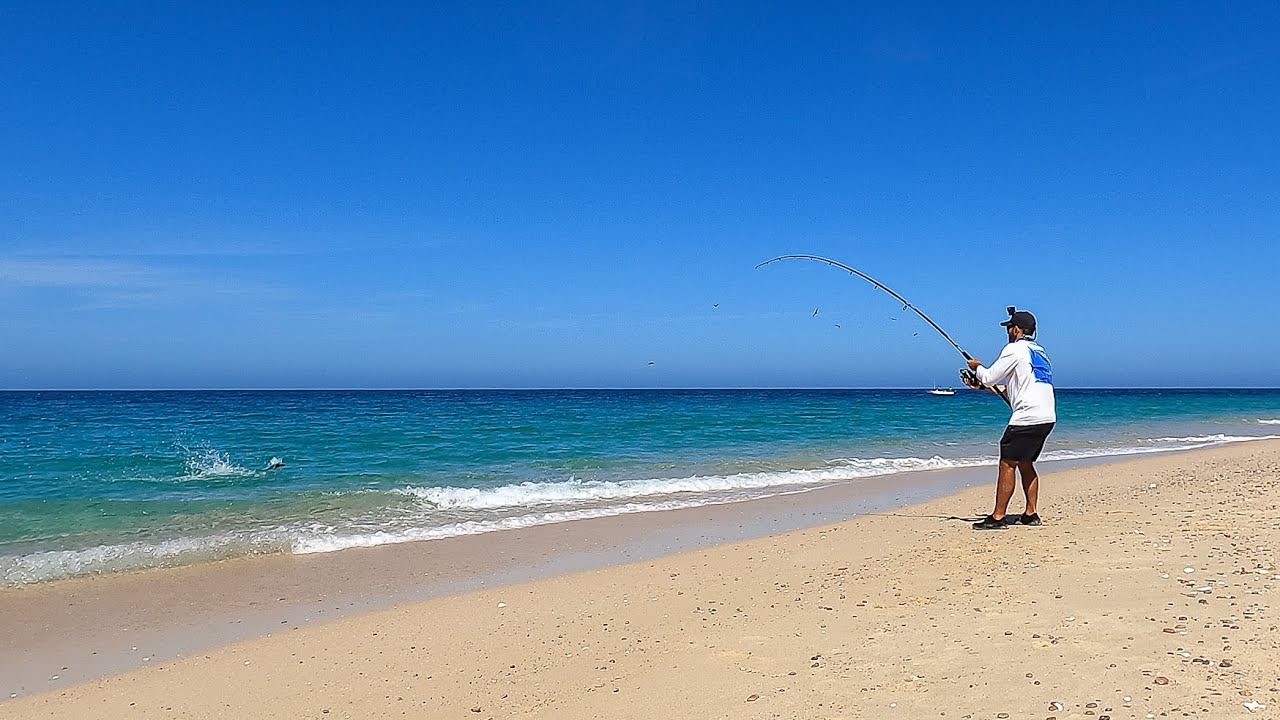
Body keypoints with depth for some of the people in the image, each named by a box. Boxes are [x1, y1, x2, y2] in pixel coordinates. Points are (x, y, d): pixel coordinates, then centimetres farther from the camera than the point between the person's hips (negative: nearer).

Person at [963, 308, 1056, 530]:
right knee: (1025, 464, 18)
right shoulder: (1039, 351, 22)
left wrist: (977, 367, 16)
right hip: (1047, 417, 9)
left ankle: (997, 517, -6)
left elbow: (989, 377, -5)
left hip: (1027, 417, -9)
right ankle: (1030, 514, 19)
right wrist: (982, 385, 26)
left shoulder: (1015, 349, -6)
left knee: (1007, 465, -6)